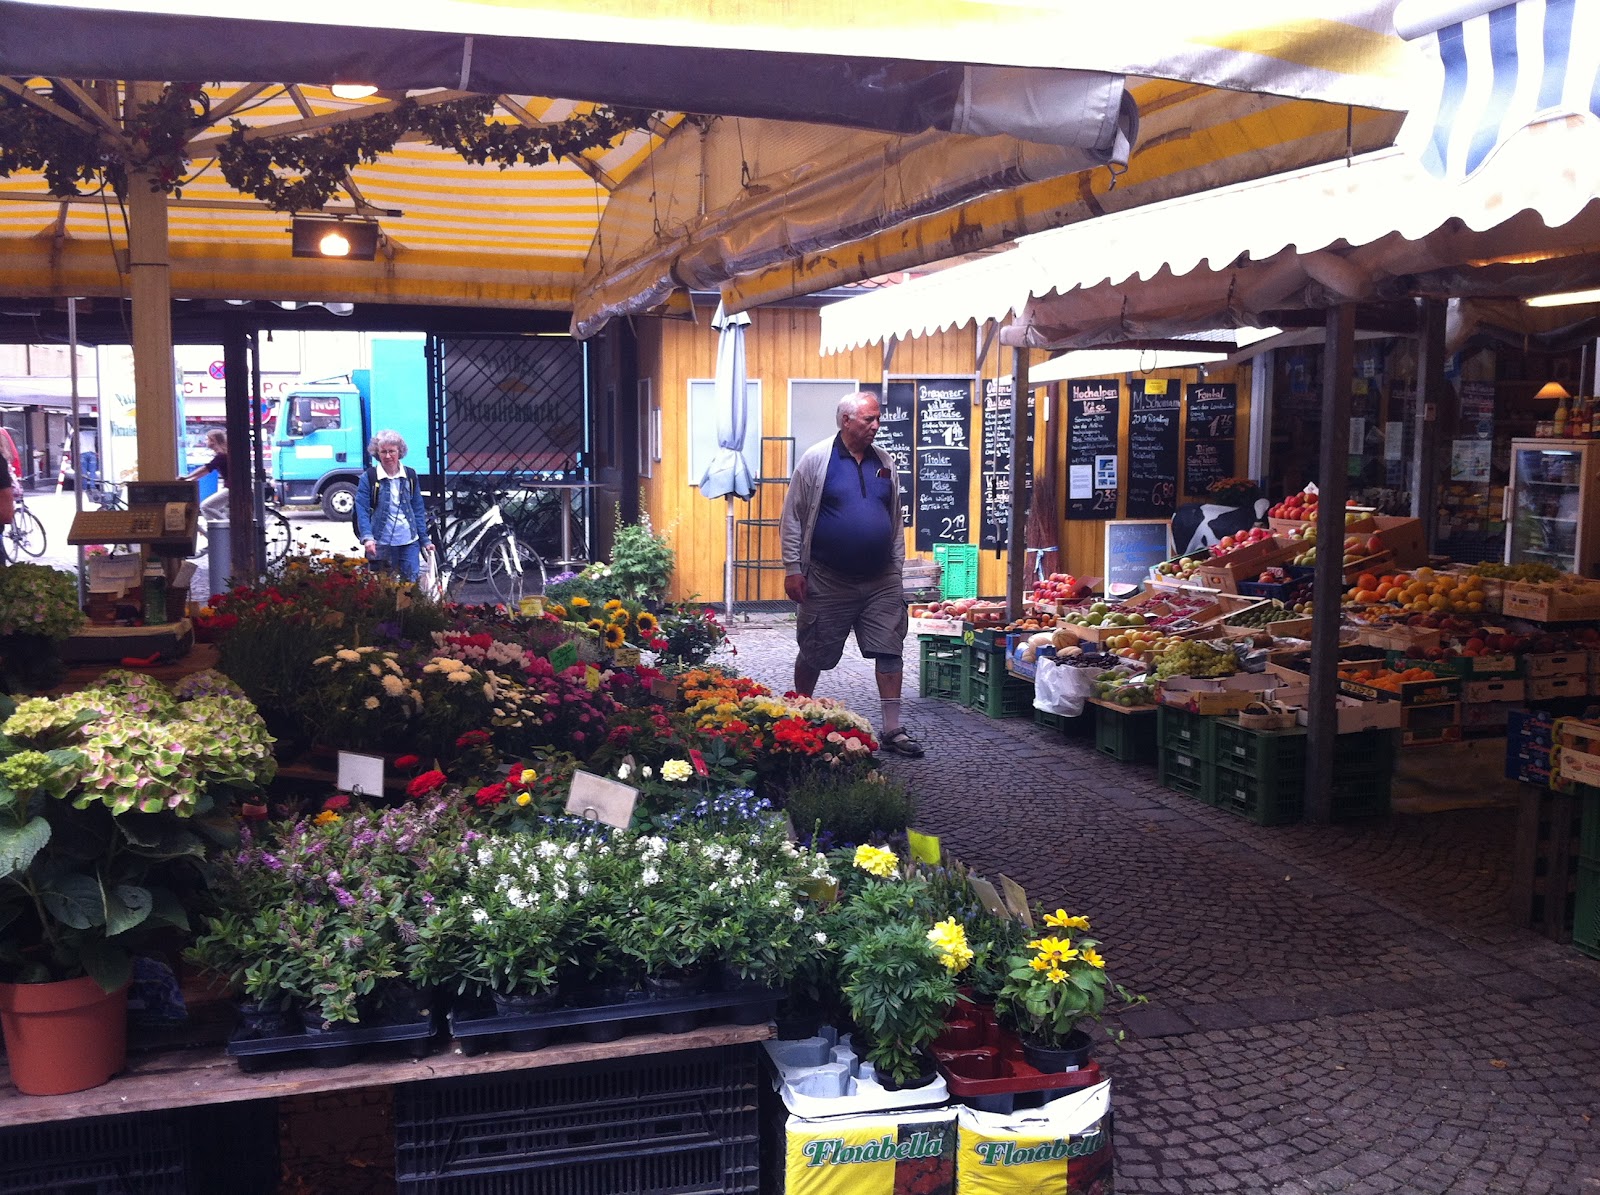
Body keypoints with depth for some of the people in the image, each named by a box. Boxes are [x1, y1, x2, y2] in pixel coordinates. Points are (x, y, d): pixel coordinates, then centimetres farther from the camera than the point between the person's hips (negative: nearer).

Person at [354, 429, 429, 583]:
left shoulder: (410, 476, 6)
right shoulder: (368, 477, -3)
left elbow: (418, 510, 10)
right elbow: (361, 511, -8)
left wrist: (425, 540, 7)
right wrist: (367, 537, -22)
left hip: (409, 542, 2)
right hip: (381, 543, -2)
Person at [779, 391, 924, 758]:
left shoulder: (884, 462, 8)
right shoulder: (816, 460, -6)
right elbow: (792, 518, -4)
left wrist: (897, 568, 13)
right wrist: (792, 569, -8)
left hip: (880, 581, 4)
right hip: (828, 582, -4)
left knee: (890, 651, 1)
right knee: (813, 655, 7)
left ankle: (892, 729, 9)